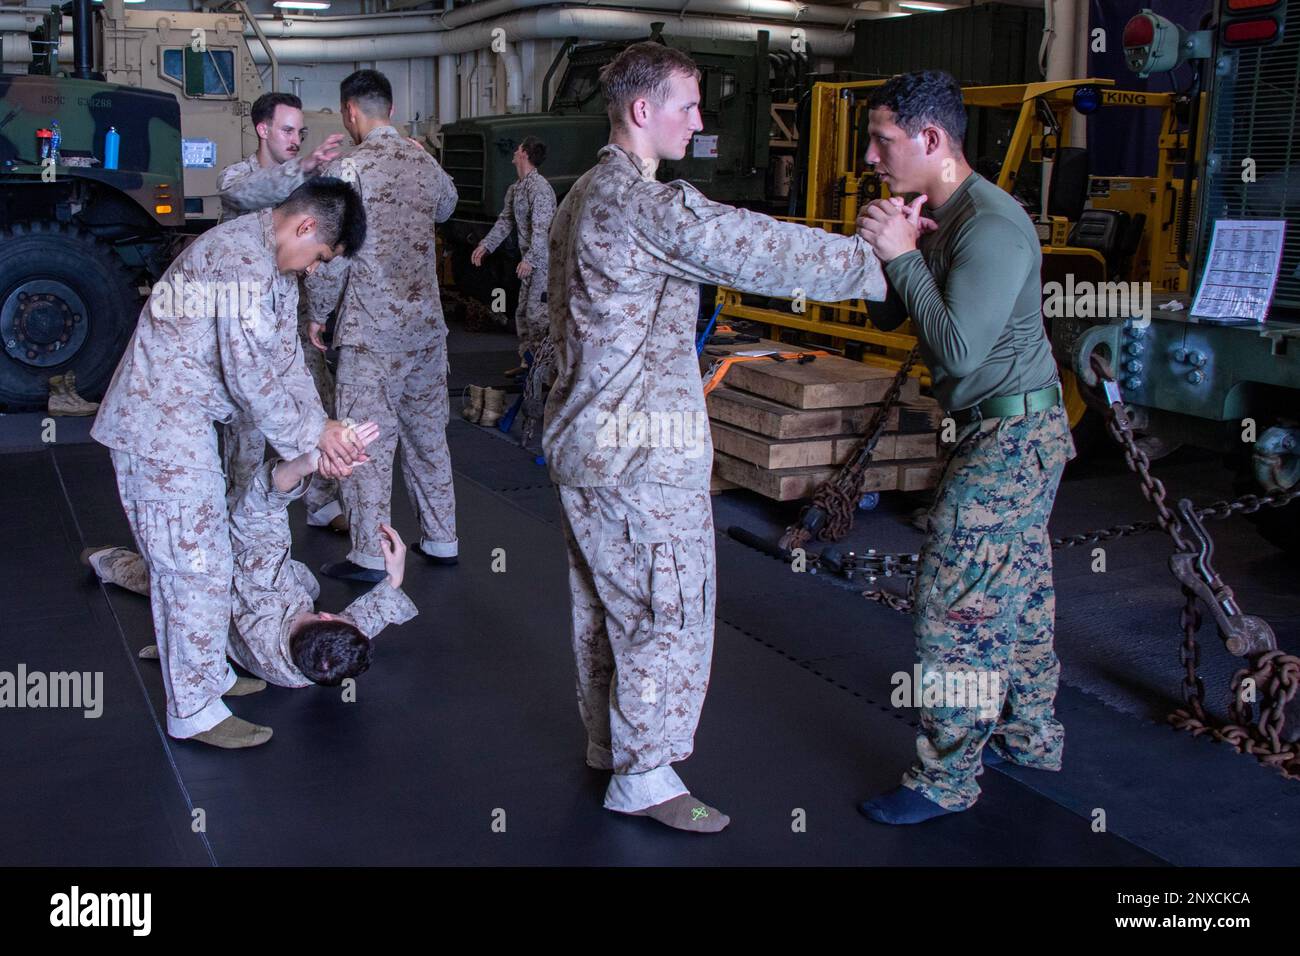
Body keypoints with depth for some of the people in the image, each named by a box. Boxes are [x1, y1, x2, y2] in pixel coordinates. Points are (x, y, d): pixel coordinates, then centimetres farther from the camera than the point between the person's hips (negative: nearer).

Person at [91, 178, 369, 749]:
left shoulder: (270, 262, 11)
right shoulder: (243, 260, -23)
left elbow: (285, 356, 10)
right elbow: (251, 378, -23)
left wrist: (319, 429, -1)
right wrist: (308, 436, -10)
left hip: (182, 421, 11)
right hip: (161, 425, -11)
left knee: (183, 562, 20)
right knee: (196, 568, -3)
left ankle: (204, 674, 33)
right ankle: (194, 712, 8)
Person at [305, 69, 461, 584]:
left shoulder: (348, 168, -12)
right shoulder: (424, 162, 7)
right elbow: (446, 204, 29)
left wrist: (318, 315, -2)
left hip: (372, 329, -6)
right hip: (427, 323, 6)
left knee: (369, 439, 0)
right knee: (428, 431, 15)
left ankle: (370, 555, 5)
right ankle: (441, 539, 23)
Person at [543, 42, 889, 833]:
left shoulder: (585, 195, 15)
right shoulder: (644, 201, -19)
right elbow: (761, 251, -22)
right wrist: (878, 261, -13)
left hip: (585, 434, 11)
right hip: (643, 448, -10)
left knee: (605, 598, 19)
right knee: (670, 611, 0)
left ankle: (607, 739, 33)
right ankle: (643, 774, 10)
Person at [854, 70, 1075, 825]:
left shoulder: (991, 227, -21)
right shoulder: (944, 217, 9)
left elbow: (957, 347, -27)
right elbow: (885, 318, 10)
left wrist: (905, 257, -21)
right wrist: (887, 254, -8)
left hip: (1011, 437, -10)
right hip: (1013, 432, 10)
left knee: (957, 607, -5)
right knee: (1020, 595, 20)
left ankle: (946, 781, 6)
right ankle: (1030, 736, 35)